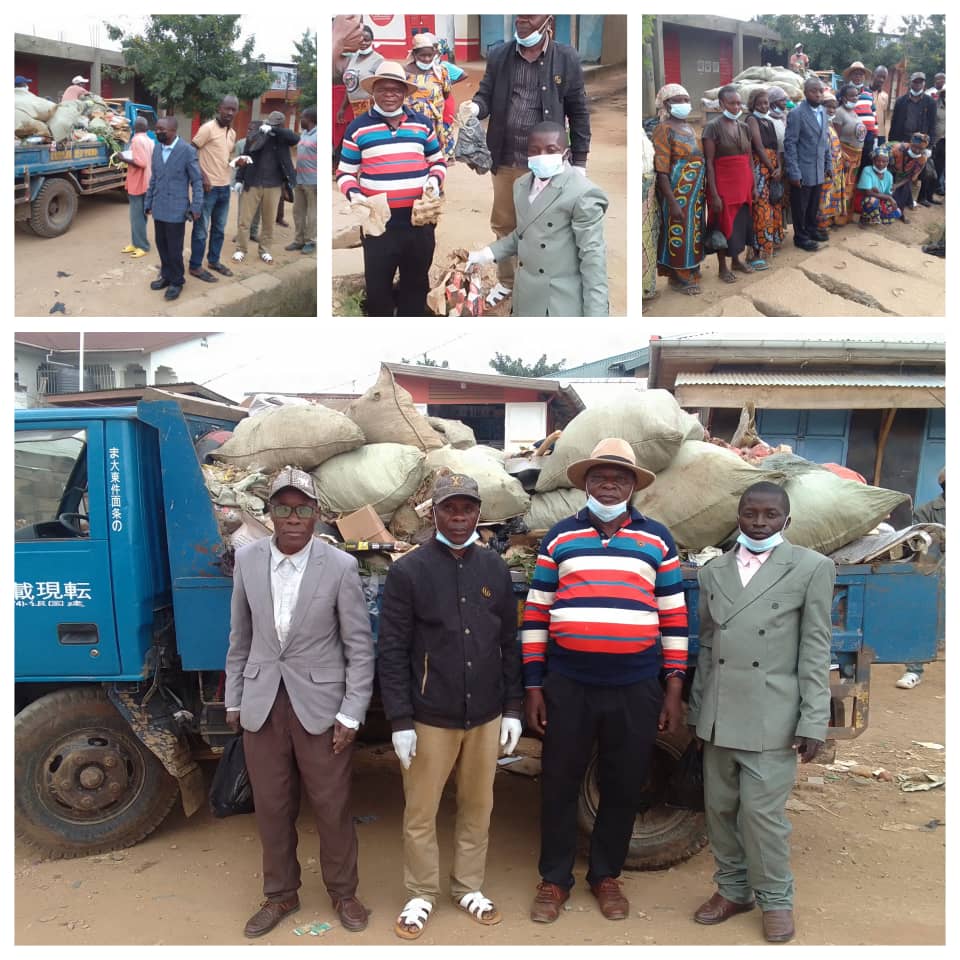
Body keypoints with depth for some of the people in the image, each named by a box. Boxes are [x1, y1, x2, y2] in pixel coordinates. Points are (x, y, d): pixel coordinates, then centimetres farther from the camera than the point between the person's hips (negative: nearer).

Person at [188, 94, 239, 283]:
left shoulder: (232, 133, 10)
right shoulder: (208, 128, -13)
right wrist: (202, 177, -19)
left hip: (225, 187, 8)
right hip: (208, 187, -8)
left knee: (219, 228, 18)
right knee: (201, 229, 1)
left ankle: (214, 260, 32)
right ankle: (195, 266, 9)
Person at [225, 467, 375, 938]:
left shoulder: (340, 566, -11)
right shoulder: (247, 559, -1)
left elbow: (360, 646, -7)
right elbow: (240, 637, 8)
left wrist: (351, 713, -9)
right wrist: (233, 699, 10)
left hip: (320, 704, -2)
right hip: (262, 704, 3)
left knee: (332, 807, 8)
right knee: (272, 808, 13)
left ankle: (343, 892, 30)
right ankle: (280, 894, 33)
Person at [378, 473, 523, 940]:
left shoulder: (495, 568, 4)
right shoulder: (408, 571, -7)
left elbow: (509, 642, 9)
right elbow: (392, 652, -8)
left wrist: (512, 708, 6)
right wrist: (400, 720, -11)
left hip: (486, 716, 3)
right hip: (430, 718, -3)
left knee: (477, 808, 15)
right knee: (420, 814, 8)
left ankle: (469, 888, 34)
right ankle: (421, 895, 27)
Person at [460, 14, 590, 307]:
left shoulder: (567, 58, -4)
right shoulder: (498, 55, 3)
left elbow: (578, 112, -1)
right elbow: (486, 94, 4)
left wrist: (579, 162, -3)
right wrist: (475, 107, -22)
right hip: (505, 160, 3)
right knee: (504, 225, 16)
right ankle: (506, 281, 34)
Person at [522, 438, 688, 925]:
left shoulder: (657, 539, 5)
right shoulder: (559, 538, 4)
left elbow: (674, 615, 6)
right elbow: (535, 614, 4)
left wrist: (674, 687, 2)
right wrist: (533, 686, 1)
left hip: (637, 688, 0)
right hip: (567, 685, 0)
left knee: (624, 787, 12)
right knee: (559, 784, 9)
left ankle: (606, 875, 31)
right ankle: (554, 880, 26)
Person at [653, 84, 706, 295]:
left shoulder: (688, 127, 13)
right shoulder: (664, 129, -12)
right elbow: (661, 170, -19)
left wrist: (701, 192, 12)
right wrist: (672, 201, -24)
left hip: (695, 192, 8)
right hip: (677, 192, -8)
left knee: (694, 231, 14)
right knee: (679, 233, -2)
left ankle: (689, 272, 26)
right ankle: (679, 278, 9)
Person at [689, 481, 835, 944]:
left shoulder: (812, 568, -3)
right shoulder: (713, 571, 10)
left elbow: (816, 651, -5)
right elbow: (706, 645, 12)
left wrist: (813, 721, -8)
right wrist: (697, 709, 11)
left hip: (771, 719, -4)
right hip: (718, 716, 5)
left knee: (762, 812, -1)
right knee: (720, 808, 13)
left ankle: (775, 900, 19)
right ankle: (732, 889, 30)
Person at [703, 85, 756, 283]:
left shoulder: (744, 127, 9)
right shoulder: (713, 127, -10)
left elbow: (749, 158, 13)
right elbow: (709, 162, -13)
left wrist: (753, 185, 8)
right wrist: (714, 194, -18)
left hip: (743, 183, 6)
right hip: (724, 184, -6)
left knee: (741, 222, 13)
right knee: (724, 224, 3)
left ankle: (736, 260, 30)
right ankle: (723, 267, 15)